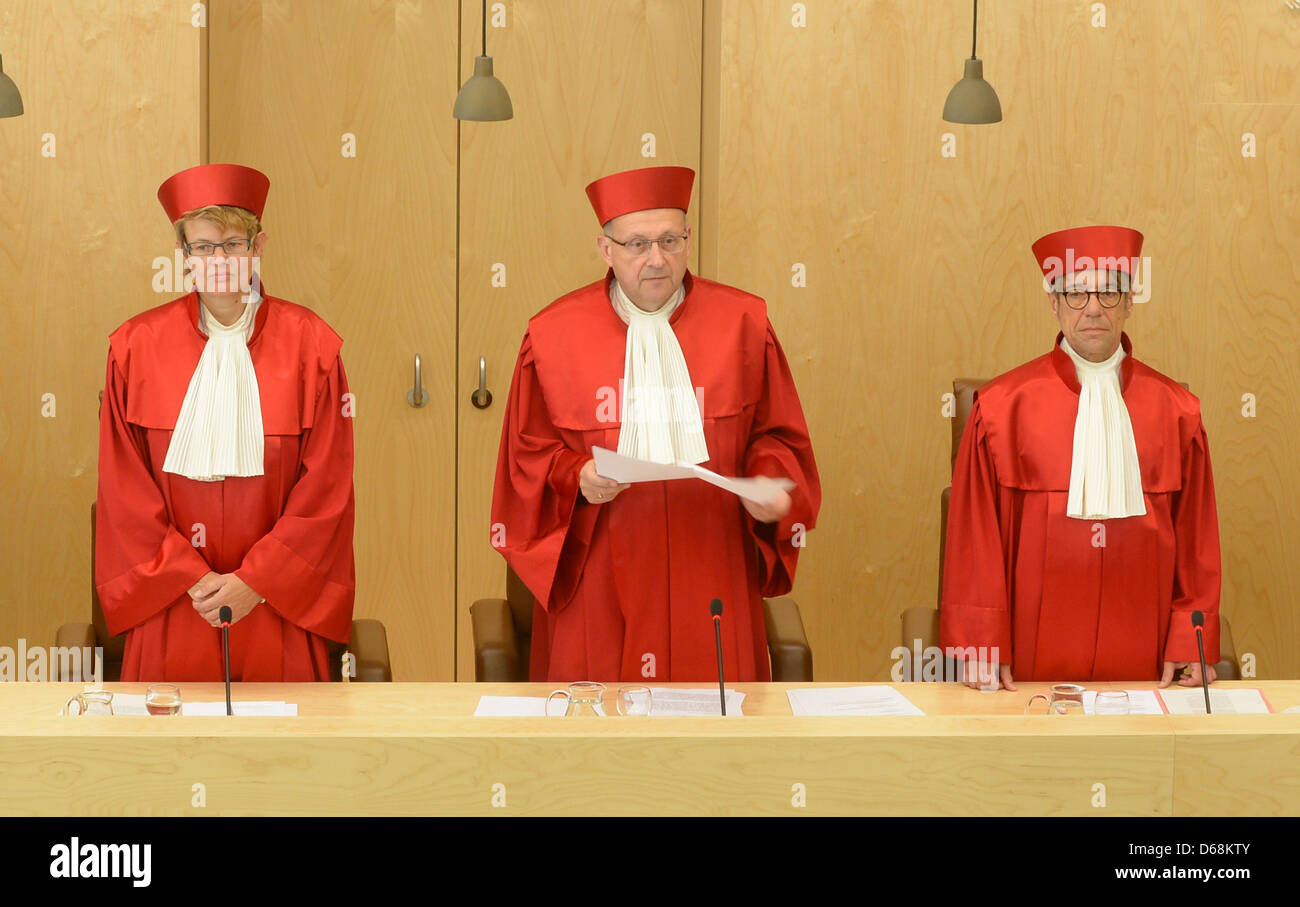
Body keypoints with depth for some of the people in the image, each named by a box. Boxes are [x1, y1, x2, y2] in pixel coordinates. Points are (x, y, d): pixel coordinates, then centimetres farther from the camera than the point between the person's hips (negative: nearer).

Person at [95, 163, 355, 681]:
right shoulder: (136, 346, 3)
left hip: (279, 605, -1)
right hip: (170, 610, 1)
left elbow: (326, 488, -3)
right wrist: (192, 579, -6)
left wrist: (254, 581, -10)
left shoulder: (310, 345, 0)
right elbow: (125, 490, 2)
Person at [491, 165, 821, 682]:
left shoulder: (743, 324, 3)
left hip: (710, 578, 1)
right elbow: (529, 454, 6)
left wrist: (769, 484, -11)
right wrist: (577, 480, -14)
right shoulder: (555, 335, 1)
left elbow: (778, 436, 9)